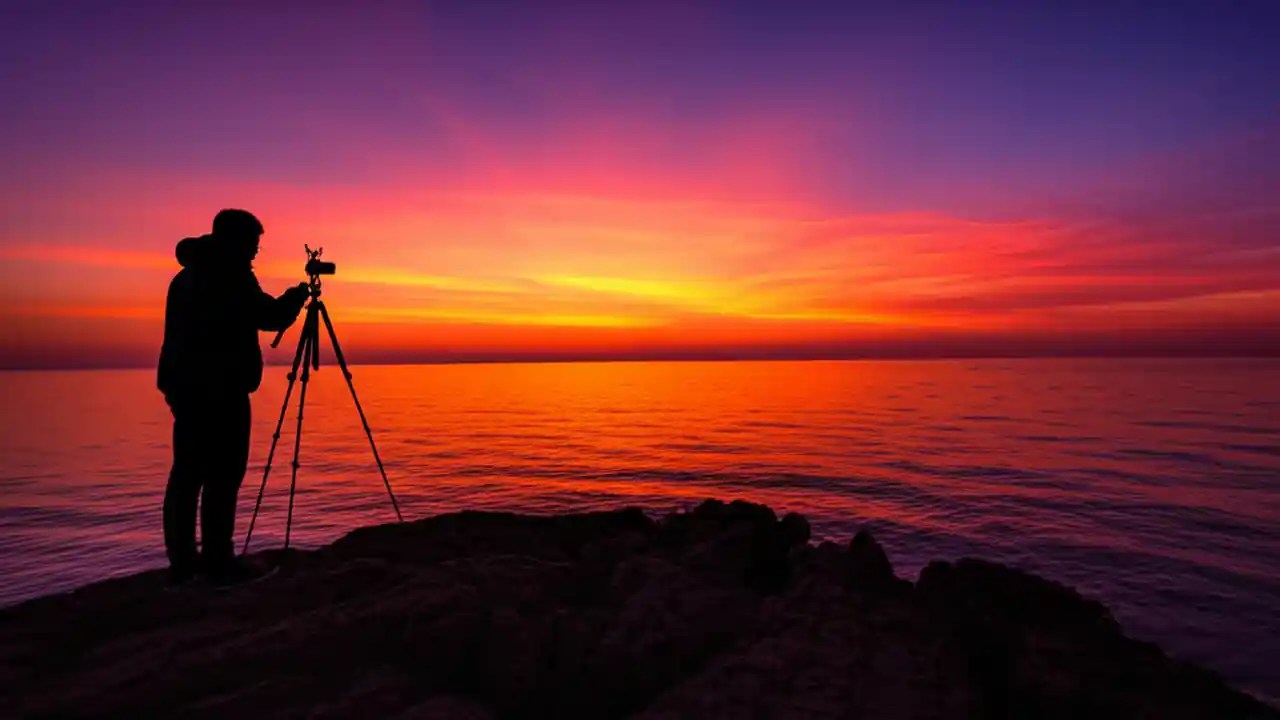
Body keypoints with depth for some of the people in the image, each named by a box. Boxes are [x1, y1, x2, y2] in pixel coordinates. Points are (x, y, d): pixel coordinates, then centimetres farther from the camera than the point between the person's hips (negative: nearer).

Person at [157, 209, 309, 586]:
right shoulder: (231, 274, -9)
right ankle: (217, 562, -2)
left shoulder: (186, 276, 18)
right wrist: (297, 296, 9)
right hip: (221, 390, -9)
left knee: (187, 473, 10)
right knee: (222, 475, -5)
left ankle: (183, 561, 15)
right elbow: (272, 317, -8)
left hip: (185, 387, 9)